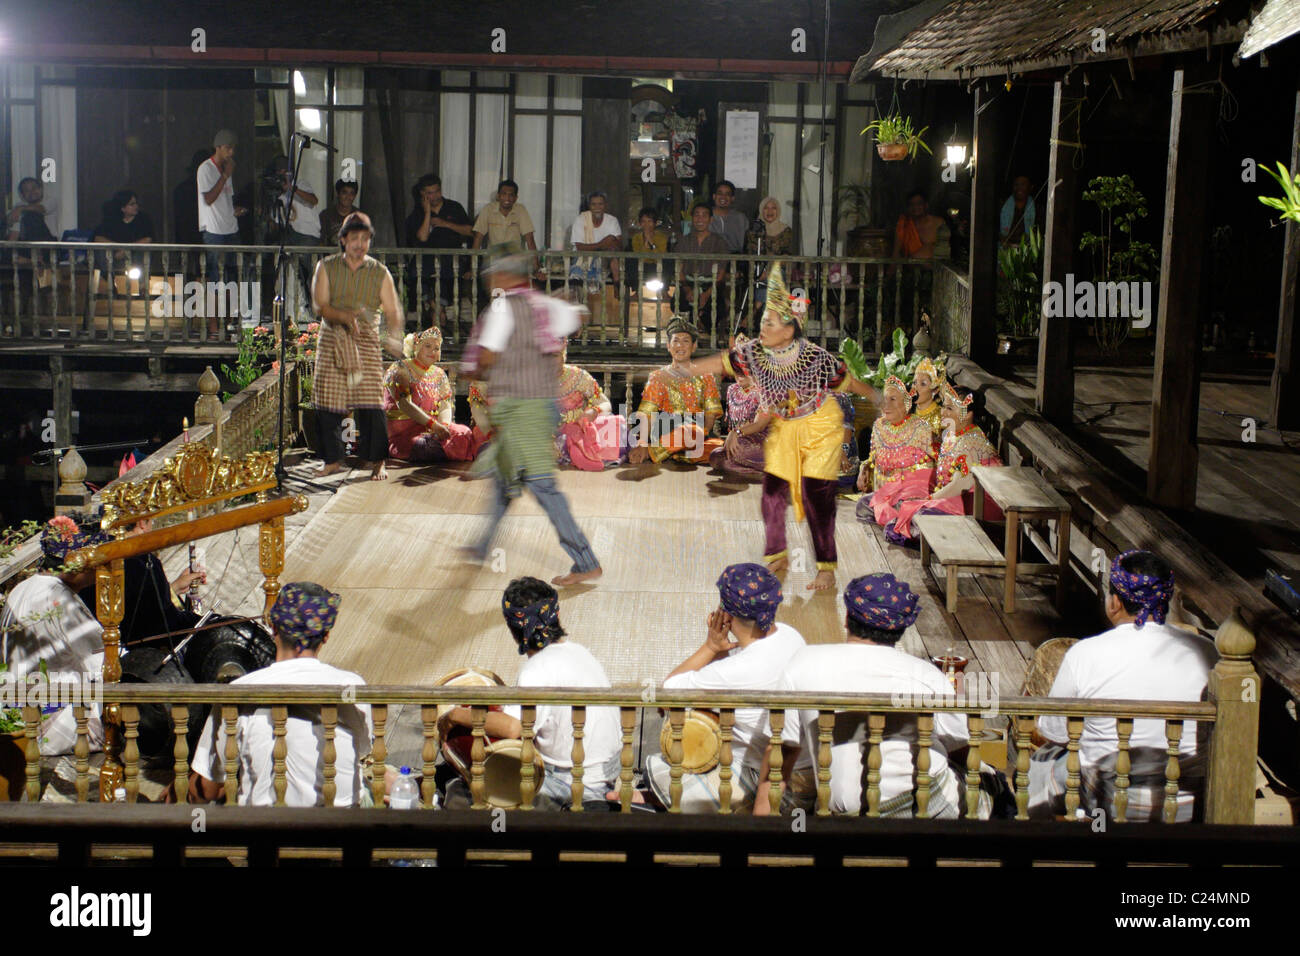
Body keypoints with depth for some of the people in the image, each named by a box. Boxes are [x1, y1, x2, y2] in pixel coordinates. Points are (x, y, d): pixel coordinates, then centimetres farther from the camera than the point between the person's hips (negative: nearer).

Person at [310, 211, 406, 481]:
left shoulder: (380, 273, 5)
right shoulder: (326, 267, 6)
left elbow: (392, 311, -1)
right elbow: (321, 307, -2)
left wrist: (395, 336, -22)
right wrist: (345, 317, -21)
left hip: (367, 340, -1)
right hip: (332, 340, 1)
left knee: (370, 402, -10)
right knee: (327, 401, -1)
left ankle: (376, 461, -1)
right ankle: (333, 460, 12)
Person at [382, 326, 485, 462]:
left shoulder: (439, 374, 17)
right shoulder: (399, 370, -2)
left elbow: (446, 407, 8)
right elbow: (404, 405, -16)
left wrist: (444, 425, -17)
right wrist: (433, 424, -26)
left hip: (430, 429, 6)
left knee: (464, 434, -24)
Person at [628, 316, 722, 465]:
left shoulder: (705, 377, 18)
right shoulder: (658, 377, 12)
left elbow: (711, 415, 8)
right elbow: (646, 415, 0)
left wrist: (702, 432, -14)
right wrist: (642, 445, -17)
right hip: (667, 434, -3)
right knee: (689, 432, -38)